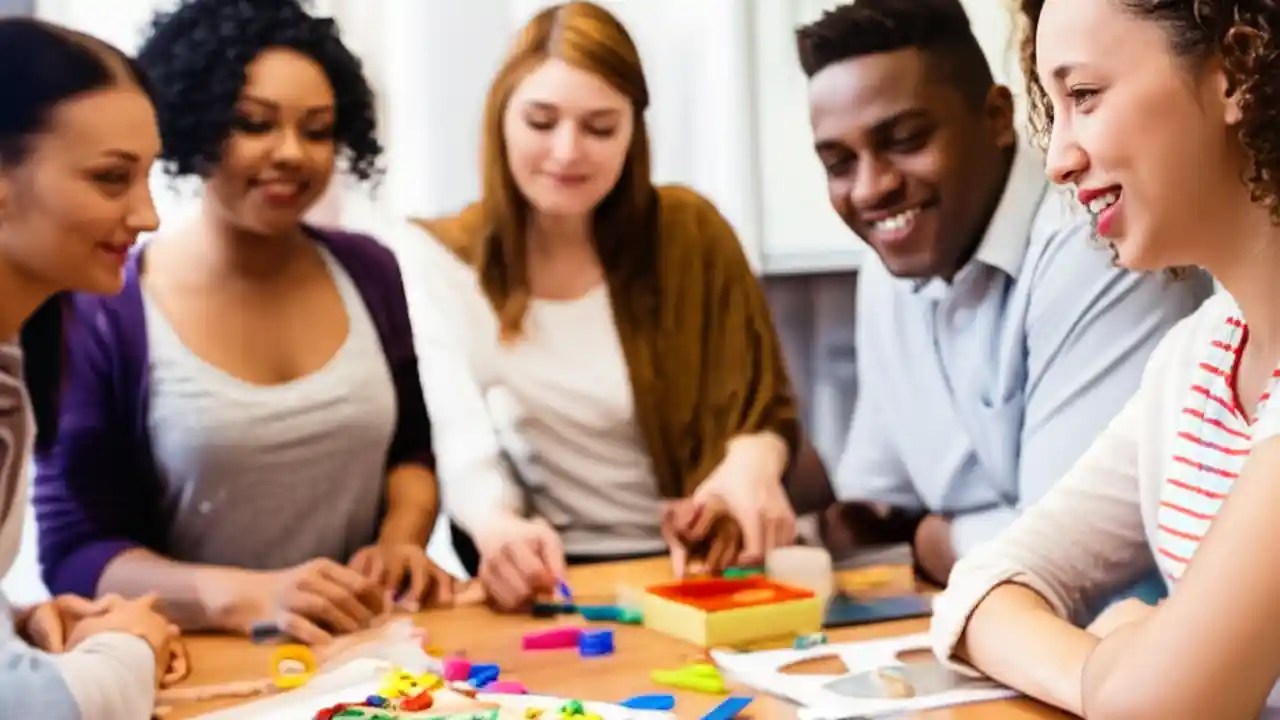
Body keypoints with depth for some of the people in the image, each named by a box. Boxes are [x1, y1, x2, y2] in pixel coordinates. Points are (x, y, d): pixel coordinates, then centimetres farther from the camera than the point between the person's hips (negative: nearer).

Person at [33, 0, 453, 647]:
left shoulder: (367, 272, 5)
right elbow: (75, 554, -8)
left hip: (366, 648, 4)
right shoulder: (103, 312, -8)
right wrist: (243, 598, -23)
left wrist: (401, 540, -3)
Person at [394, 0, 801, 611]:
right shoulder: (440, 257, -2)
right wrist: (496, 526, -33)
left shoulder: (689, 232, 0)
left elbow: (763, 412, 3)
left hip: (690, 573, 0)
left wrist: (752, 462, -21)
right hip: (540, 582, 1)